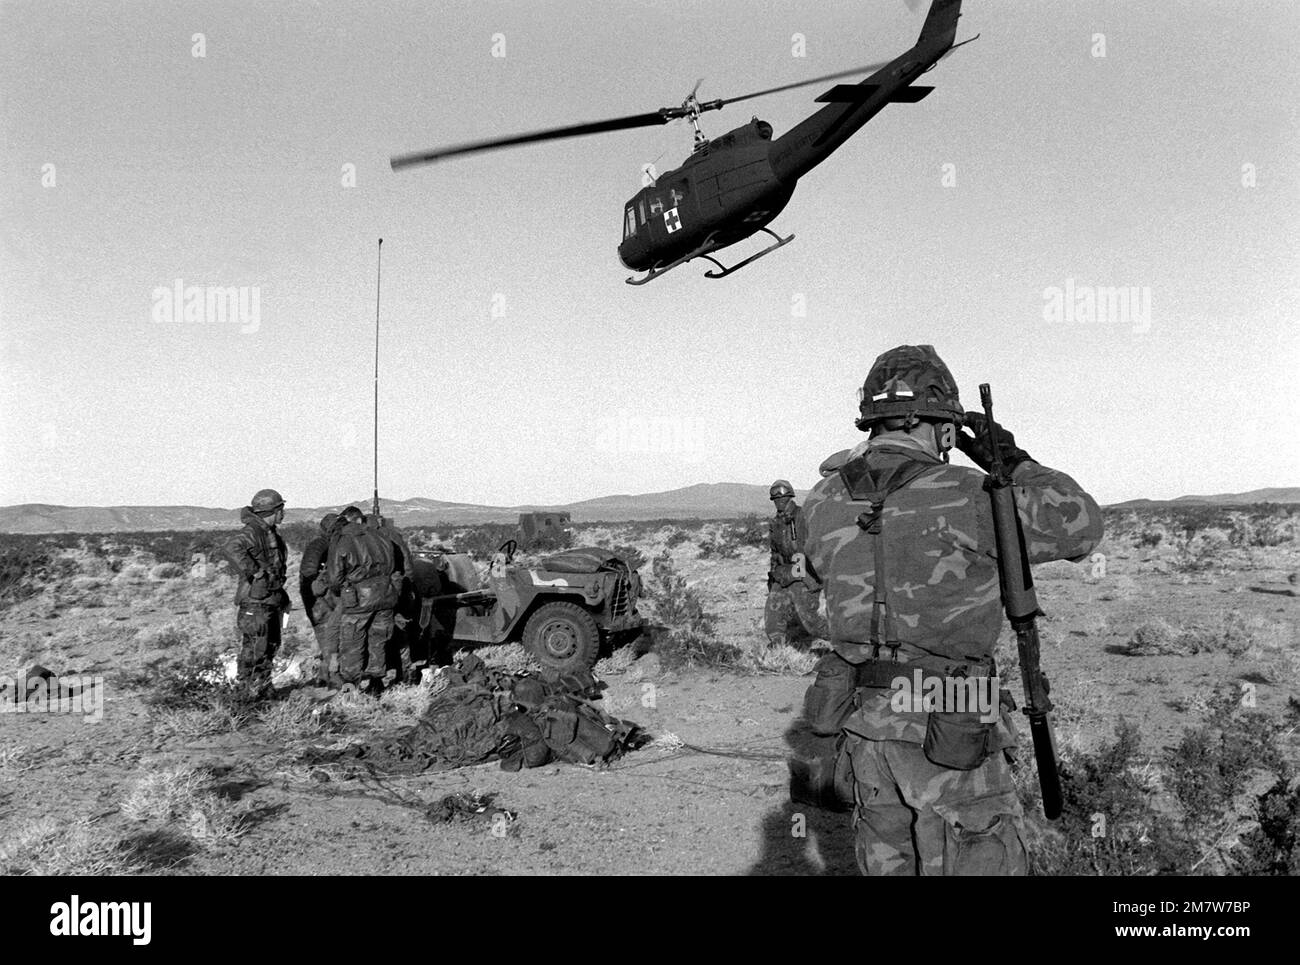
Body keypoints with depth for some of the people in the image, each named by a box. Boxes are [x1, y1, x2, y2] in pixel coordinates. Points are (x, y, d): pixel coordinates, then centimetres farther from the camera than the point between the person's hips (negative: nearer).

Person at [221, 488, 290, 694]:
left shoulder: (271, 534, 15)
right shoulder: (252, 533, -17)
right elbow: (231, 548, -38)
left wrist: (282, 596, 27)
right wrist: (253, 571, -33)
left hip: (272, 599, 10)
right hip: (255, 601, -10)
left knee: (271, 643, 15)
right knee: (254, 644, -5)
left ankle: (262, 683, 27)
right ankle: (246, 682, 6)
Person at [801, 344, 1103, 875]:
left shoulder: (823, 501, -2)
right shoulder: (959, 497, -17)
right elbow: (1079, 525, -8)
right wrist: (1013, 462, 2)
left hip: (864, 721, 6)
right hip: (951, 729, -6)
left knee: (887, 862, 20)